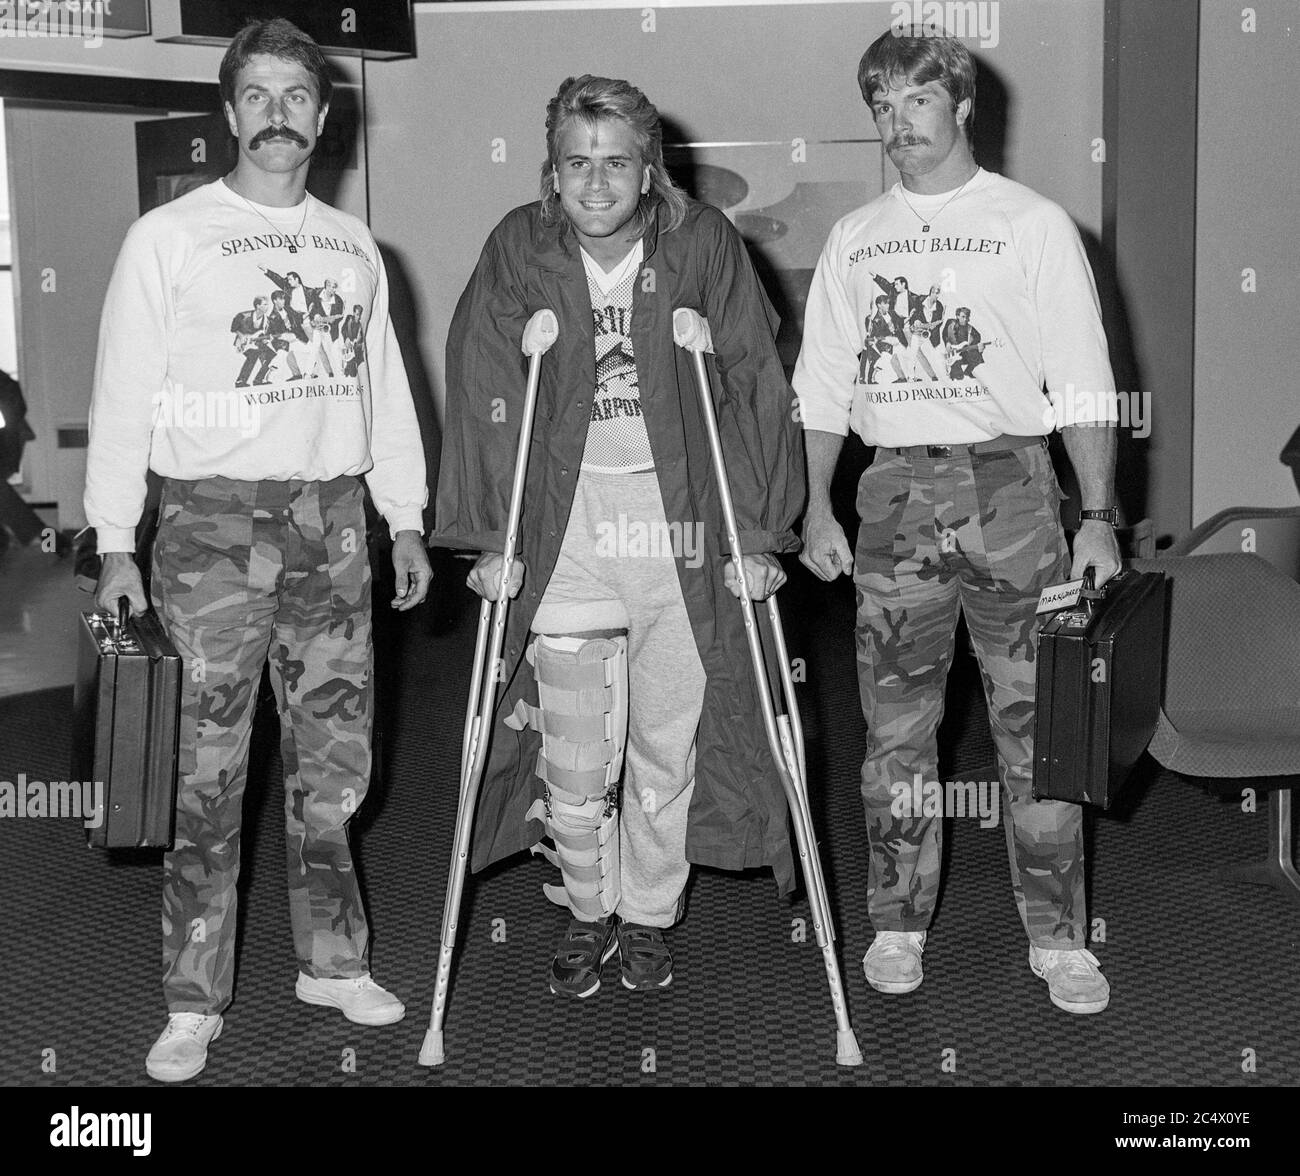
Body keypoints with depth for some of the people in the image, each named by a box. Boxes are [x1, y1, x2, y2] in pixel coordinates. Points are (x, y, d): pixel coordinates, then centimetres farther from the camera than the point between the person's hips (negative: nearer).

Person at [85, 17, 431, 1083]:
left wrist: (406, 522, 13)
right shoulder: (170, 236, 1)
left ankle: (334, 962, 23)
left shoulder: (353, 245, 14)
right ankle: (194, 1004, 6)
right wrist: (116, 543, -6)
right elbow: (125, 394, -1)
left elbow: (384, 389, 17)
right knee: (207, 772, -3)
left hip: (332, 520, 4)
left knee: (334, 759, 8)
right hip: (213, 519, -4)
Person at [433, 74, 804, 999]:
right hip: (564, 525, 0)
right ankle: (588, 910, 26)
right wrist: (490, 538, -5)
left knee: (669, 742, 8)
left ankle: (650, 915, 29)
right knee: (573, 751, 1)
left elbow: (756, 388, -4)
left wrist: (760, 534, -7)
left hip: (679, 524, 0)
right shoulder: (519, 251, -1)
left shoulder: (704, 244, -3)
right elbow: (483, 395, -1)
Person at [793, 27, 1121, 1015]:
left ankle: (1058, 937, 10)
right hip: (895, 491, 3)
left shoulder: (1035, 224, 3)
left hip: (1009, 486, -2)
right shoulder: (854, 238, 13)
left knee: (1037, 721, -1)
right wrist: (818, 509, 5)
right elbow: (823, 385, 14)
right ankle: (899, 924, 19)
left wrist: (1099, 515, -8)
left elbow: (1084, 382, -1)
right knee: (895, 727, 6)